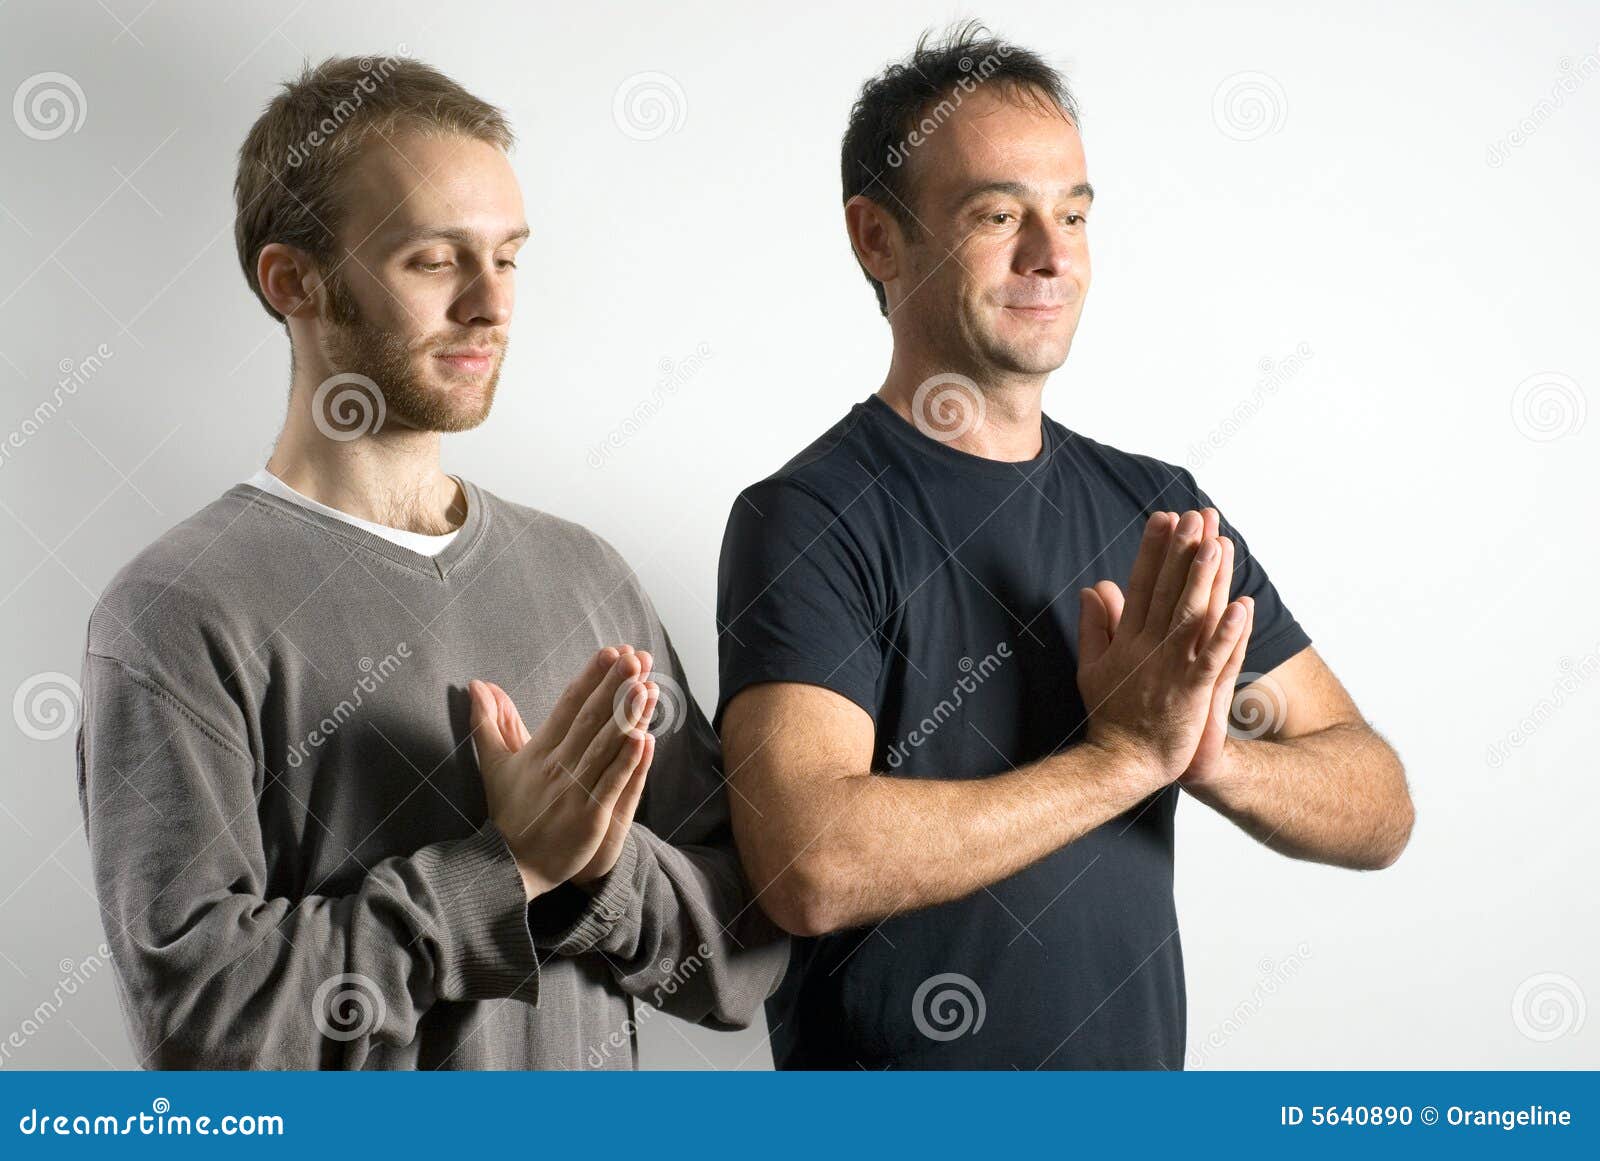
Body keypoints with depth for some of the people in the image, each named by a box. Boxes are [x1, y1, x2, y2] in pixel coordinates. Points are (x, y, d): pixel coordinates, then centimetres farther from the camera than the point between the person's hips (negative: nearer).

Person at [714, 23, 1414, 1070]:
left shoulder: (1163, 513, 0)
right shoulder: (809, 519, -16)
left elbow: (1379, 811, -1)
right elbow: (812, 866, -28)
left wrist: (1212, 755, -20)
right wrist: (1129, 752, -21)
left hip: (1140, 1062, 5)